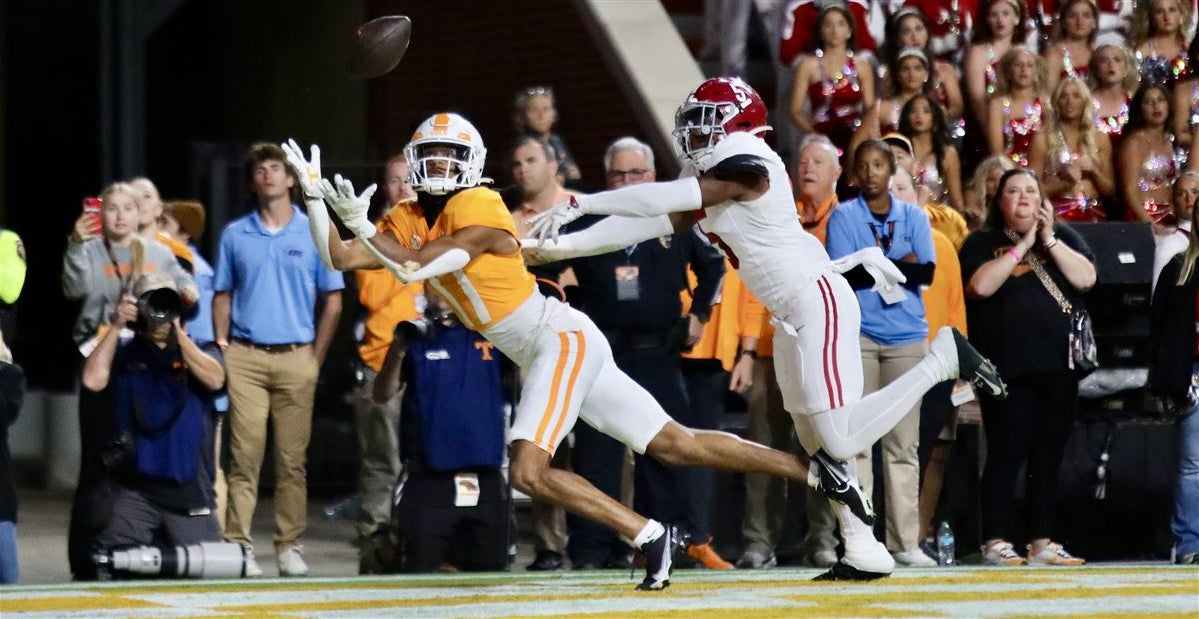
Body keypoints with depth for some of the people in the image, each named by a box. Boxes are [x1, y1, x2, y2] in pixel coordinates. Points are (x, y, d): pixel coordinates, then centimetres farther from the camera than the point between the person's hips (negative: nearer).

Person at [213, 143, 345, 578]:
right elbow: (222, 297, 14)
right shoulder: (235, 235, 10)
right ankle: (239, 545, -7)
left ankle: (289, 546, 7)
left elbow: (332, 302, 7)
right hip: (245, 357, 0)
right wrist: (223, 347, 2)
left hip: (296, 358, 0)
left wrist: (315, 359, 2)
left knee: (292, 458, 1)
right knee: (245, 455, -6)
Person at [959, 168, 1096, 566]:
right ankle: (995, 543, -5)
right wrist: (1023, 246, -8)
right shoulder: (982, 243, 7)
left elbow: (1086, 278, -1)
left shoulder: (1064, 237, 15)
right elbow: (980, 286, -11)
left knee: (1048, 458, 6)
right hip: (1007, 366, -4)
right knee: (1006, 455, -7)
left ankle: (1042, 542, 11)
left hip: (1058, 365, 4)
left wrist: (1048, 238, -6)